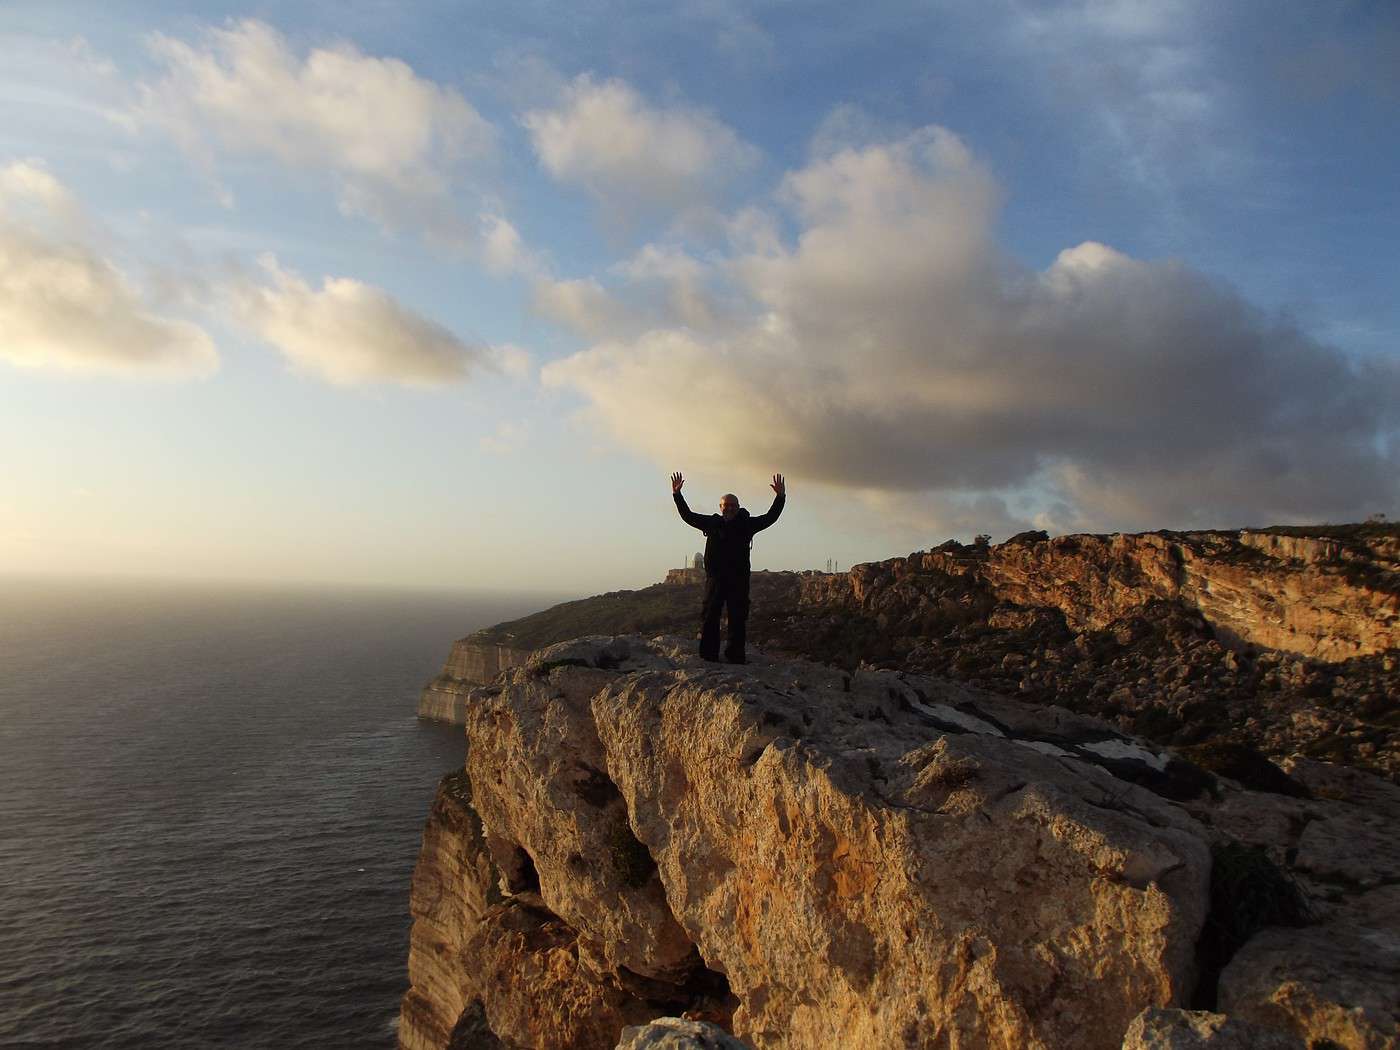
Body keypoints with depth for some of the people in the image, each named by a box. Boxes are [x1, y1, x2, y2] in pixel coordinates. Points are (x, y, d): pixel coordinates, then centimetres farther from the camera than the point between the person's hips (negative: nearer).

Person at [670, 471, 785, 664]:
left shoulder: (747, 524, 6)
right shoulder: (712, 523, 8)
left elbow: (770, 517, 5)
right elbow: (688, 516, 11)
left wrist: (780, 497, -4)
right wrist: (677, 495, 5)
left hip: (738, 579, 0)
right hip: (715, 577, 0)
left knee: (738, 619, 2)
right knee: (709, 617, 0)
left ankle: (735, 657, 9)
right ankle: (708, 656, 5)